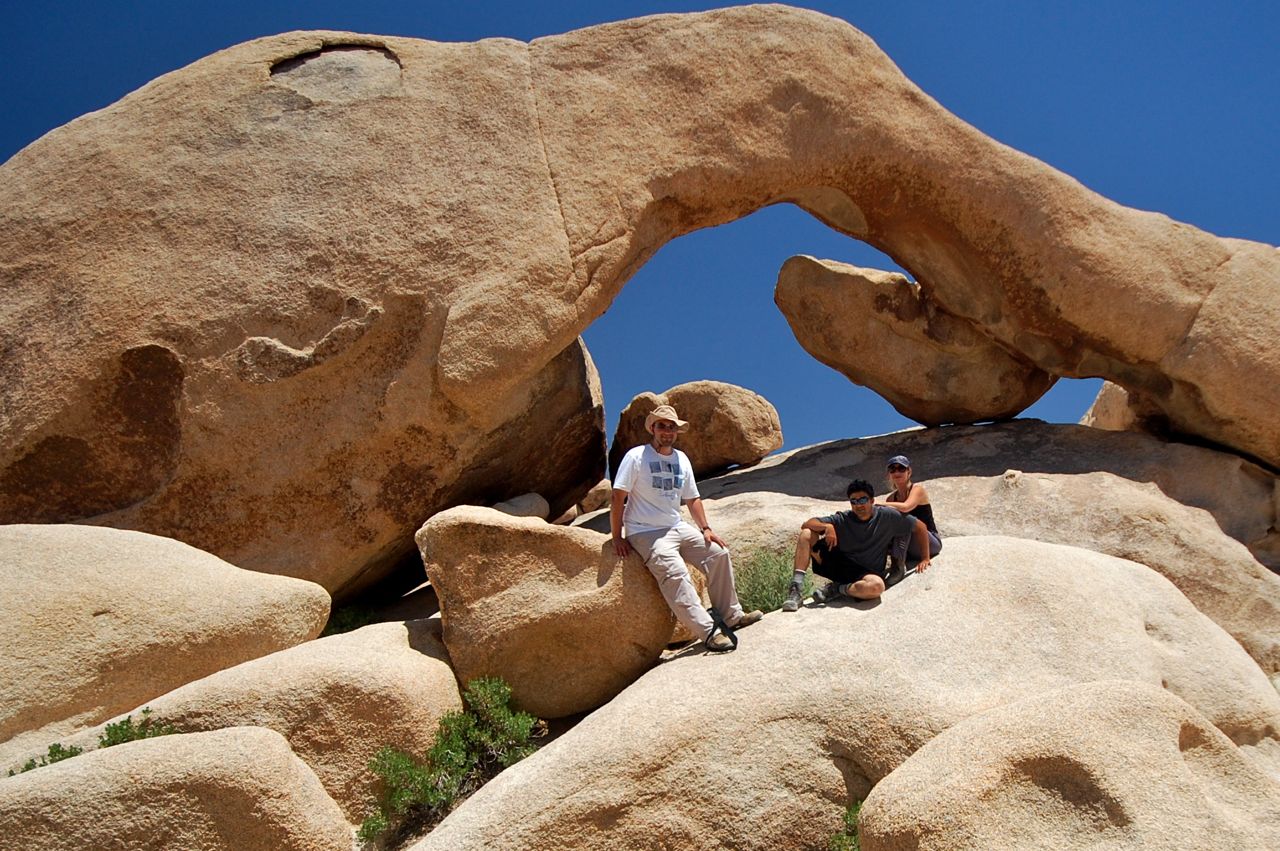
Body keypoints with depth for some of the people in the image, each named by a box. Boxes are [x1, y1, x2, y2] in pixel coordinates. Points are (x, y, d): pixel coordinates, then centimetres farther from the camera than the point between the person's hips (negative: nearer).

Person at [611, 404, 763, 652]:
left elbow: (692, 498, 20)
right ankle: (707, 631, -30)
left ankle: (732, 615, 8)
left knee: (719, 553, -3)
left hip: (678, 527, 7)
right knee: (675, 572, -28)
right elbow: (618, 497, -11)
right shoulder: (636, 456, -8)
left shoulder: (681, 459, 12)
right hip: (646, 533, -7)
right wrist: (617, 538, -15)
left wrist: (705, 529, 7)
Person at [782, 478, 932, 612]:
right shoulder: (842, 520, -1)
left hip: (866, 572, -2)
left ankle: (836, 589, -15)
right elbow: (806, 524, -7)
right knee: (807, 534, -17)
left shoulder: (887, 516, -4)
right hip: (839, 564, 2)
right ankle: (796, 588, -24)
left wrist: (925, 559, 3)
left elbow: (920, 527, 5)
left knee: (877, 586, -41)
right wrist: (827, 527, -27)